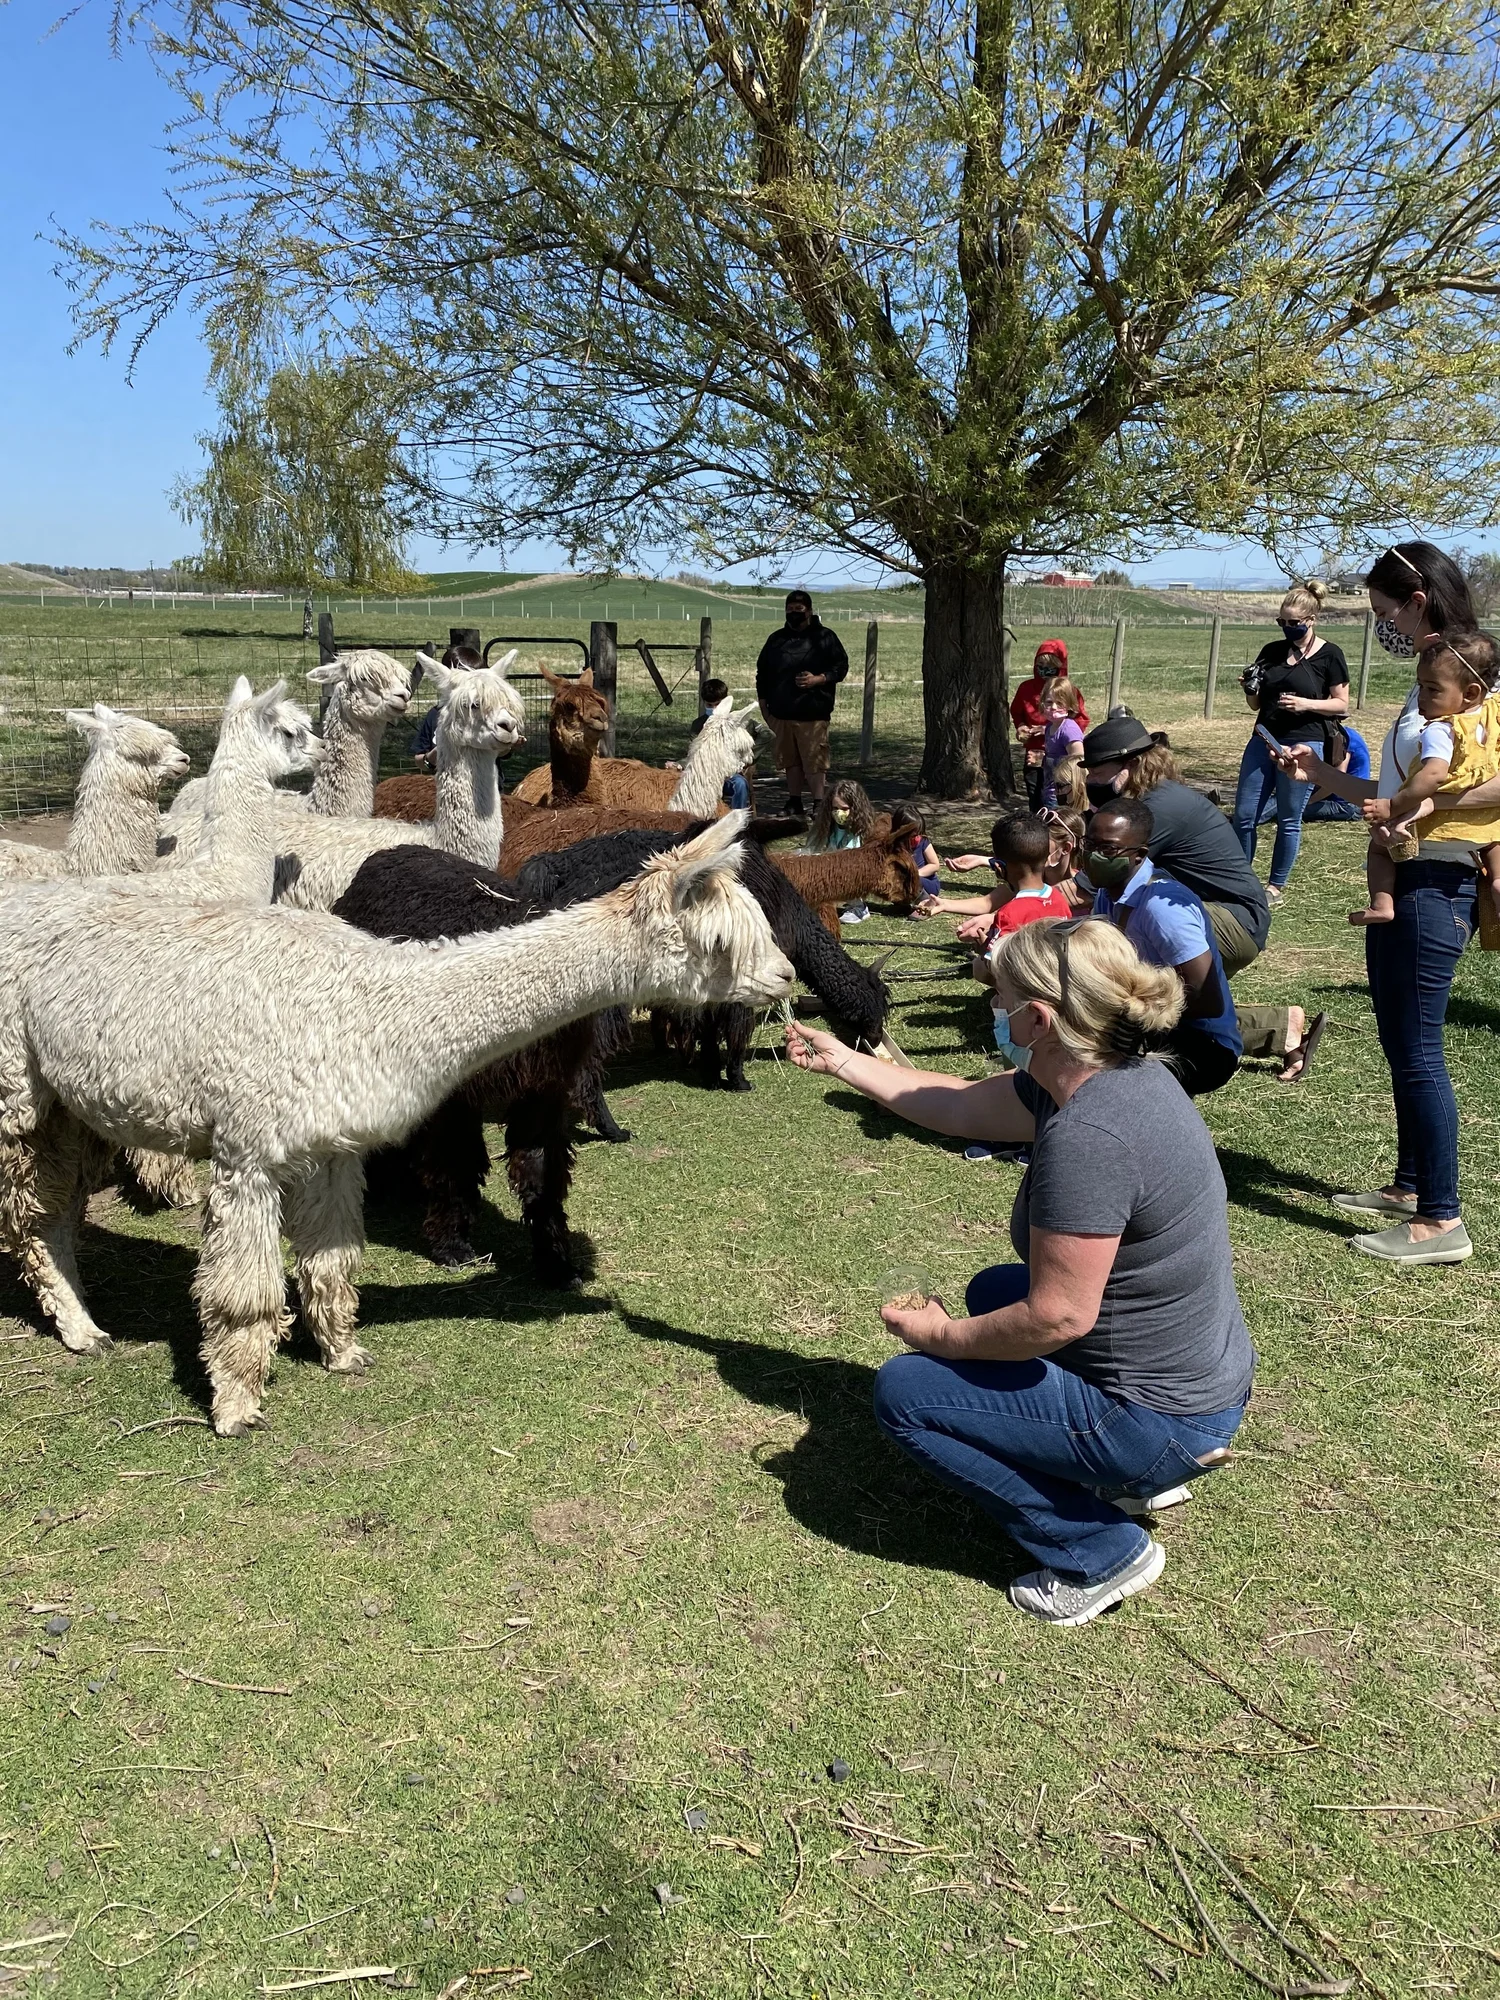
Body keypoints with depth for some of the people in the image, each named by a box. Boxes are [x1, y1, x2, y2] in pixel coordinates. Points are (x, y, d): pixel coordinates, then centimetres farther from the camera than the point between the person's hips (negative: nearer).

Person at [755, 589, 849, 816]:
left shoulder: (824, 637, 2)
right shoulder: (776, 639, 14)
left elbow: (841, 666, 0)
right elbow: (762, 672, 20)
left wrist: (818, 679, -15)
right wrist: (763, 701, 13)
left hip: (812, 712, -5)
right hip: (782, 712, 5)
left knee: (814, 759, -8)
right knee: (790, 759, 10)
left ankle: (819, 802, -2)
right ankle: (794, 800, 19)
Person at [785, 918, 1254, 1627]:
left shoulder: (1087, 1135, -31)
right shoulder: (1110, 1076, -1)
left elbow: (1056, 1319, -28)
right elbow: (959, 1105, 13)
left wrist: (943, 1337, -10)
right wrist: (840, 1060, 20)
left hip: (1156, 1419, -9)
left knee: (902, 1392, -1)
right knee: (993, 1291, 29)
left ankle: (1102, 1552, 2)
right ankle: (1136, 1477, 20)